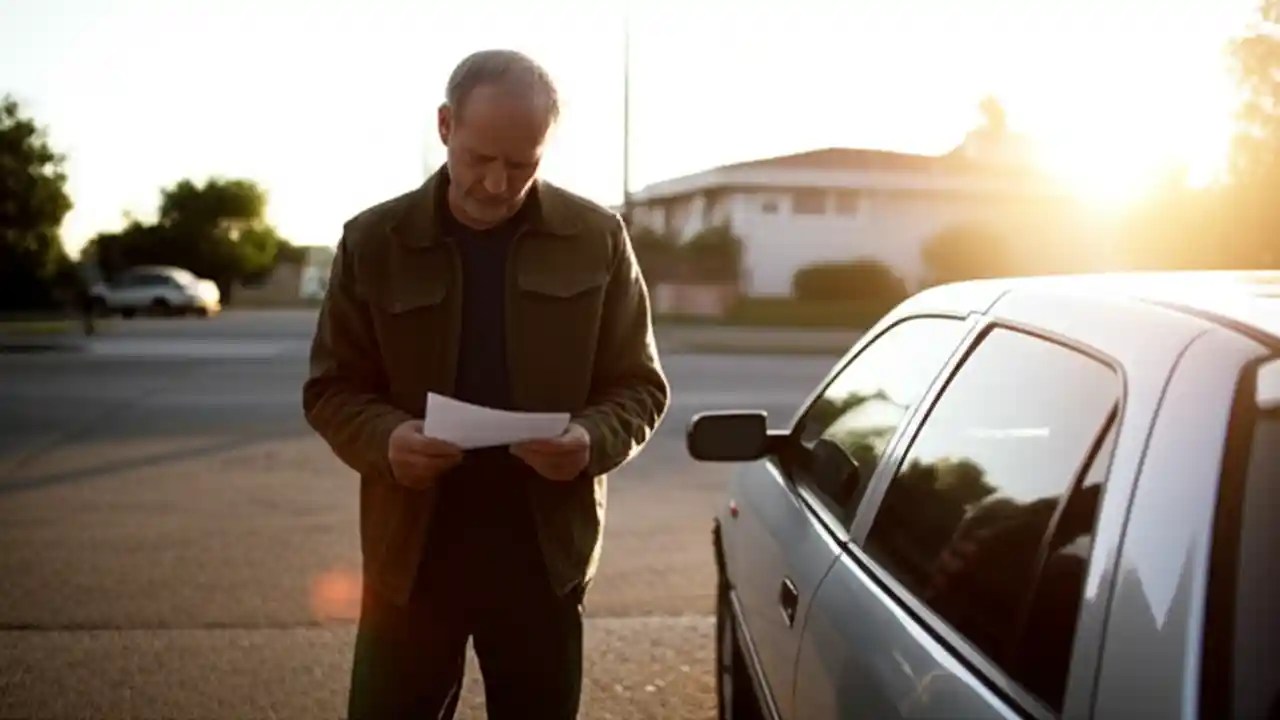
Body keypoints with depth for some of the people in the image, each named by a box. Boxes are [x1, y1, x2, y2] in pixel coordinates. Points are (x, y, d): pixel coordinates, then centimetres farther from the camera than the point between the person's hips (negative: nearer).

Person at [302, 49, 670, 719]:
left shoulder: (597, 239, -1)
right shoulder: (373, 240, -1)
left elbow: (639, 386, 4)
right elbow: (331, 389, 3)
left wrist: (594, 439, -18)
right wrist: (384, 438, -18)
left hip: (544, 556, 0)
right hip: (412, 555, 0)